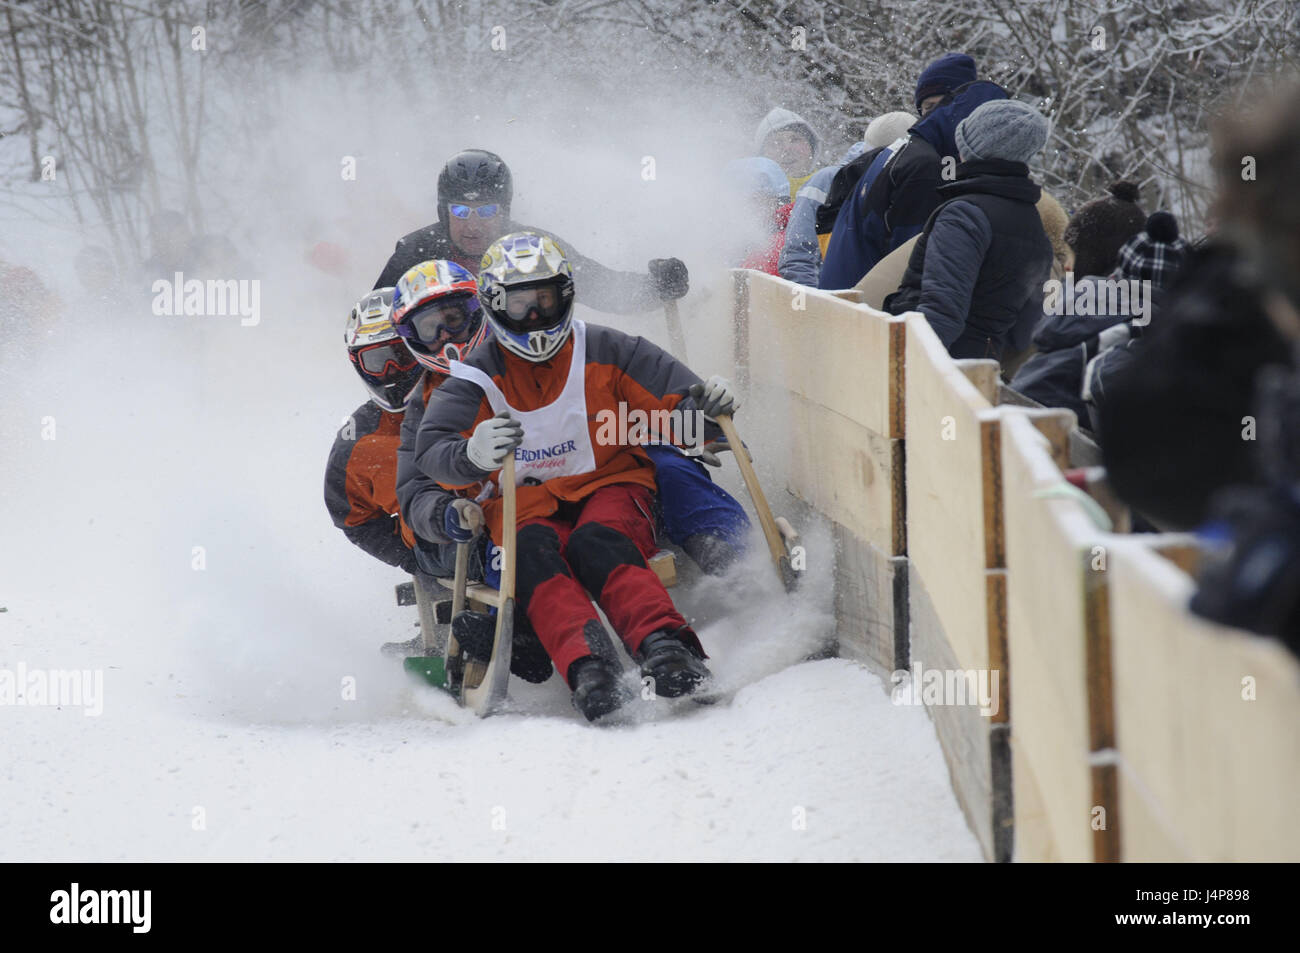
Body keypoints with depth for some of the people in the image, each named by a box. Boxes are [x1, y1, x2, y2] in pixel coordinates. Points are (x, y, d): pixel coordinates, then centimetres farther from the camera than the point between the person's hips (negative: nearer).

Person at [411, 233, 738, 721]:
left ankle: (665, 649, -56)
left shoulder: (604, 352, 8)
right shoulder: (474, 379, 6)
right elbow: (431, 452, -8)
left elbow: (676, 402, 9)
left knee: (596, 544, -36)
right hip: (527, 503, 1)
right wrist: (474, 453, -32)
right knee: (533, 553, -35)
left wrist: (704, 406, -17)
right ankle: (587, 665, -57)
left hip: (609, 485, 0)